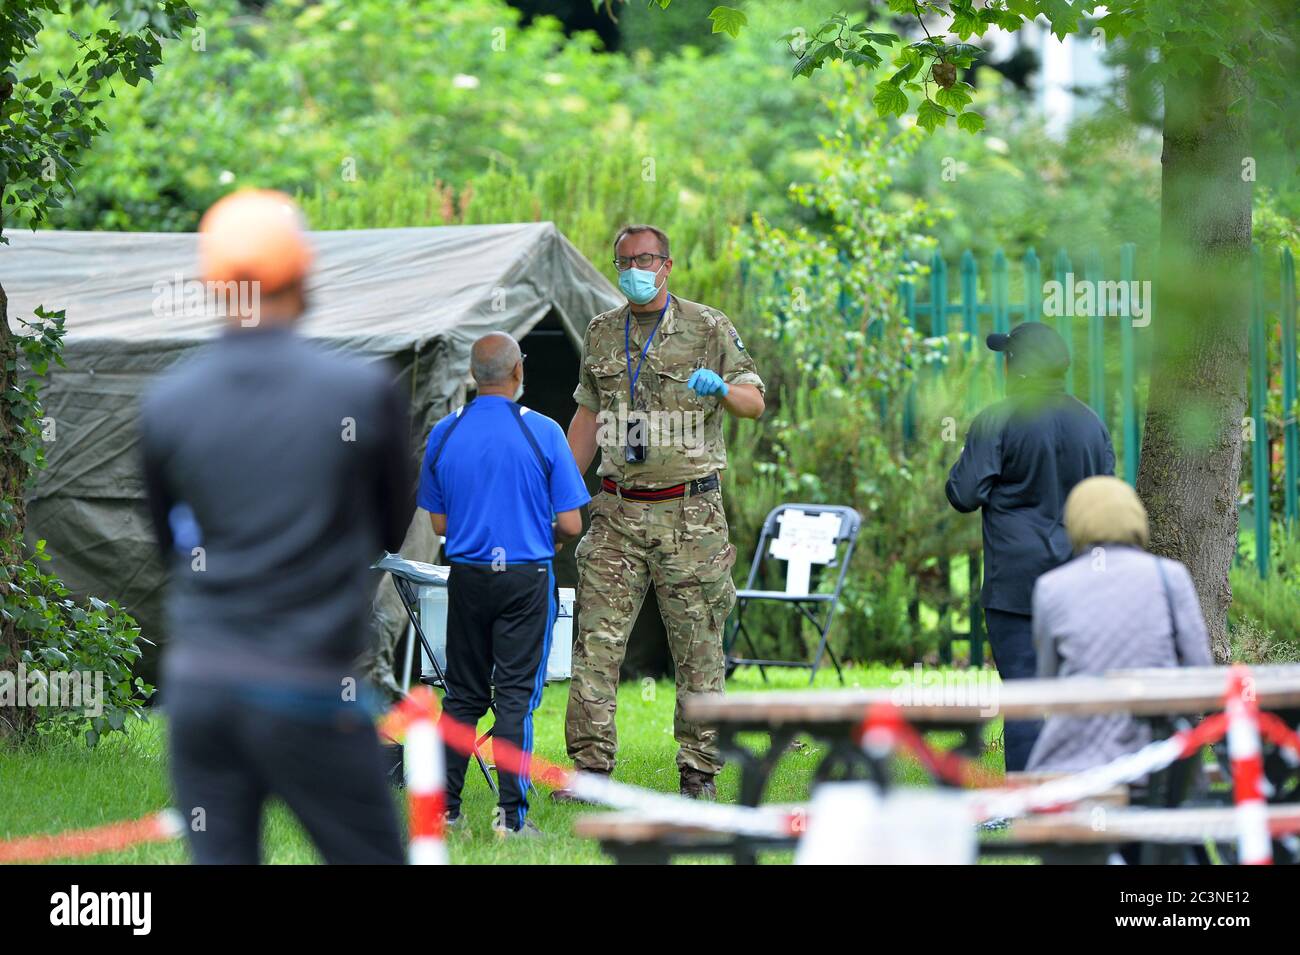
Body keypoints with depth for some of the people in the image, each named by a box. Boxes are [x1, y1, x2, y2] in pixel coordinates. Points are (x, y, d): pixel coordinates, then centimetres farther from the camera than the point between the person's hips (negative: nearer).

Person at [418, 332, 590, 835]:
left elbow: (439, 523, 6)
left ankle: (445, 806, 12)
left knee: (463, 694, 12)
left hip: (467, 577, 3)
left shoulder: (445, 434, 0)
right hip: (526, 579, -3)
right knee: (516, 694, -1)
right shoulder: (543, 434, -10)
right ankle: (511, 812, -5)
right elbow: (570, 525, -9)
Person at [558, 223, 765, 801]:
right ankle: (591, 765, -2)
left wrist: (721, 388, -23)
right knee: (596, 643, -5)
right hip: (617, 510, 3)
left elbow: (754, 402, 0)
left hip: (688, 509, -3)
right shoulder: (601, 333, 13)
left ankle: (698, 770, 7)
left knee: (698, 647, 0)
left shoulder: (708, 329, 2)